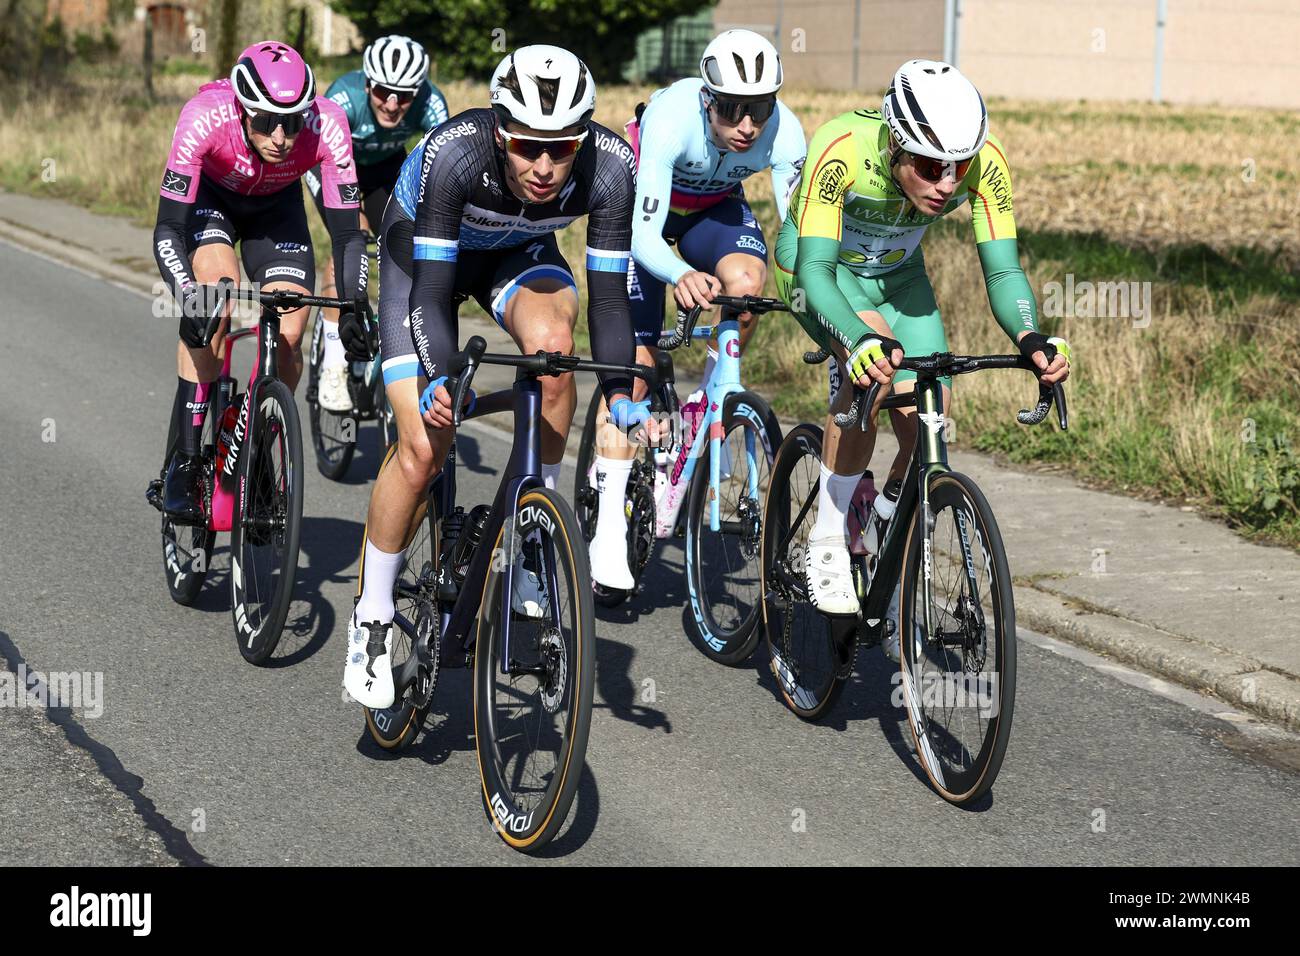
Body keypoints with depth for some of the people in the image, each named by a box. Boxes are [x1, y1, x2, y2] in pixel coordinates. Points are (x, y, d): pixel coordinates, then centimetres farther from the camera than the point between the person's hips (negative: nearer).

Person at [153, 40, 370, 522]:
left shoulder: (326, 124, -34)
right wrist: (190, 297, -53)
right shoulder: (205, 116, -39)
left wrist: (355, 304, -41)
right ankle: (184, 462, -21)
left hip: (276, 206, 2)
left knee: (289, 337, -14)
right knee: (218, 295, -29)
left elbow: (347, 232, -27)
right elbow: (167, 230, -38)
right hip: (208, 197, -2)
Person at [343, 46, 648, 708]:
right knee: (423, 446, -14)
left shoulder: (609, 167, -32)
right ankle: (371, 621, 5)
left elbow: (608, 294, -26)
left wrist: (620, 393, -39)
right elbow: (431, 287, -36)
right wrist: (439, 380, -52)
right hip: (423, 248, -2)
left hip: (520, 252, 2)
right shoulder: (454, 152, -39)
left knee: (552, 344, -32)